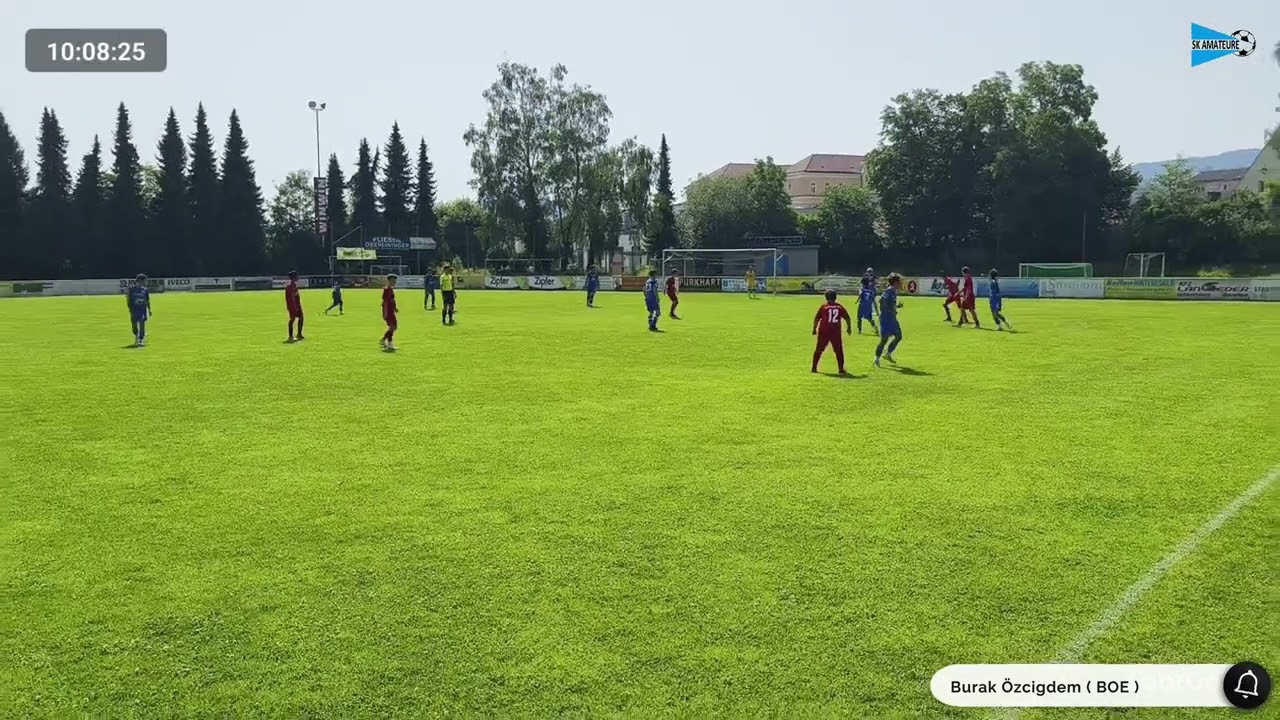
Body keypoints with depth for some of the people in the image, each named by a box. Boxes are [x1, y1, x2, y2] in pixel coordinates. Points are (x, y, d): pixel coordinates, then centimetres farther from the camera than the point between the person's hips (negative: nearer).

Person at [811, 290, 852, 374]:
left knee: (818, 350, 11)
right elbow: (847, 318, 7)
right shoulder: (840, 307, 4)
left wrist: (814, 328, 9)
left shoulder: (824, 306, 0)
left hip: (823, 332, 0)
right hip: (836, 332, 0)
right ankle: (841, 369, 2)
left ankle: (814, 368, 14)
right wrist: (849, 328, 21)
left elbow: (816, 318, -1)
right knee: (839, 351, 7)